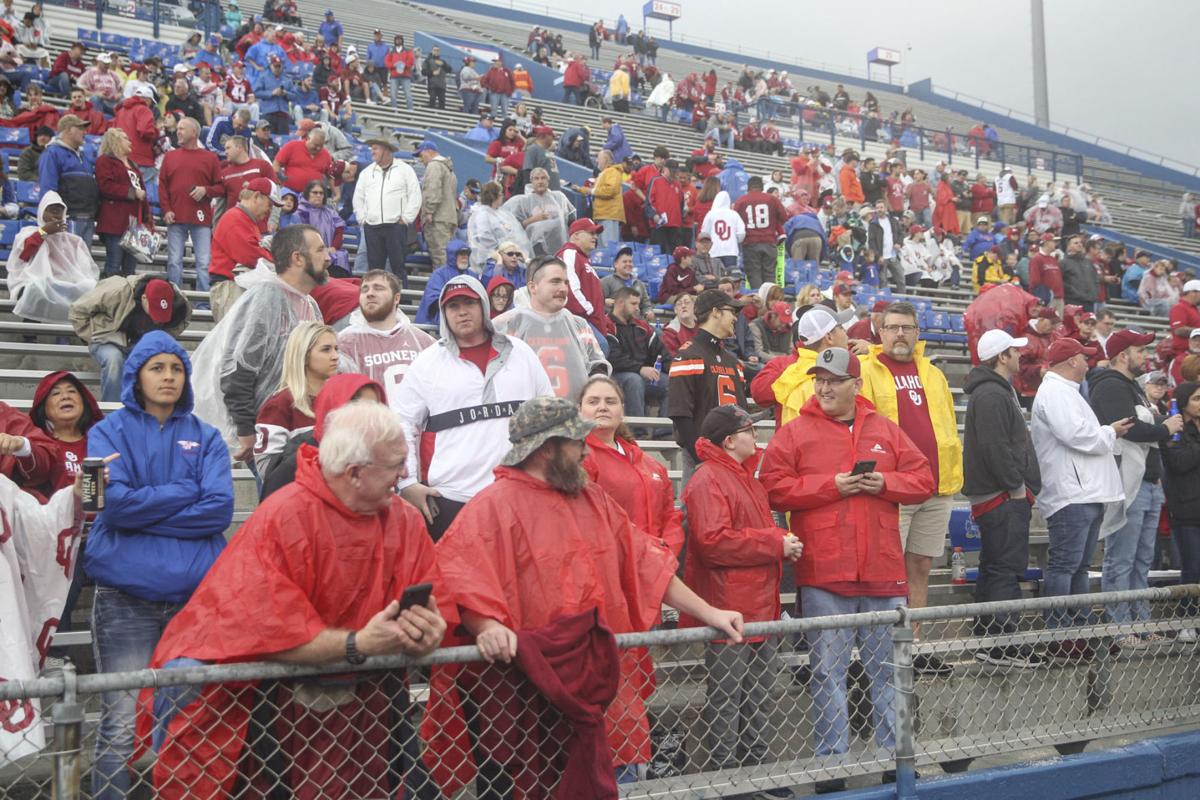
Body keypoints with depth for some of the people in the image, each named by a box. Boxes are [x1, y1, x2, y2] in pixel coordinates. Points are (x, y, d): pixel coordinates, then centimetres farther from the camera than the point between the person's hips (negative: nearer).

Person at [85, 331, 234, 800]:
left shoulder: (205, 438, 11)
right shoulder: (109, 433, 7)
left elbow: (220, 509, -4)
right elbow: (115, 501, -10)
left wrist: (145, 509, -7)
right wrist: (188, 491, -4)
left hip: (197, 592, 2)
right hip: (126, 597, -2)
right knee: (122, 726, -4)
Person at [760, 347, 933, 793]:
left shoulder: (886, 431, 11)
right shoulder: (795, 434, 2)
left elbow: (923, 480, 11)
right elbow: (773, 488, -6)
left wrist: (886, 483, -8)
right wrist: (830, 486, -13)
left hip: (883, 572, 3)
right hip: (823, 574, -3)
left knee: (888, 668, 12)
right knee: (827, 672, 3)